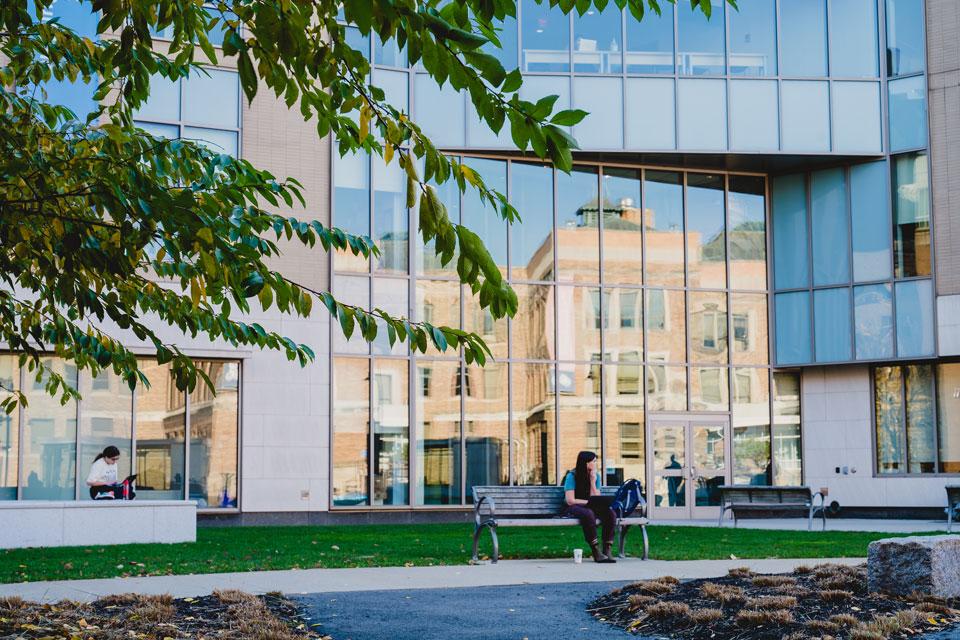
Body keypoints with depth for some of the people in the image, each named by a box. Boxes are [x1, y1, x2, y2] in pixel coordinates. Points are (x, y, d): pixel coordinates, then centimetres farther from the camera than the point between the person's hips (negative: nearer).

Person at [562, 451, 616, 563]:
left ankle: (607, 550, -26)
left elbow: (596, 499, -1)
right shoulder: (572, 476, -8)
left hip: (590, 507, 5)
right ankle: (596, 552, -35)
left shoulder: (596, 476, 6)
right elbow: (570, 501, -14)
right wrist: (590, 502, -12)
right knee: (588, 513, -39)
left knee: (610, 513, -25)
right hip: (573, 508, -5)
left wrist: (593, 482, -11)